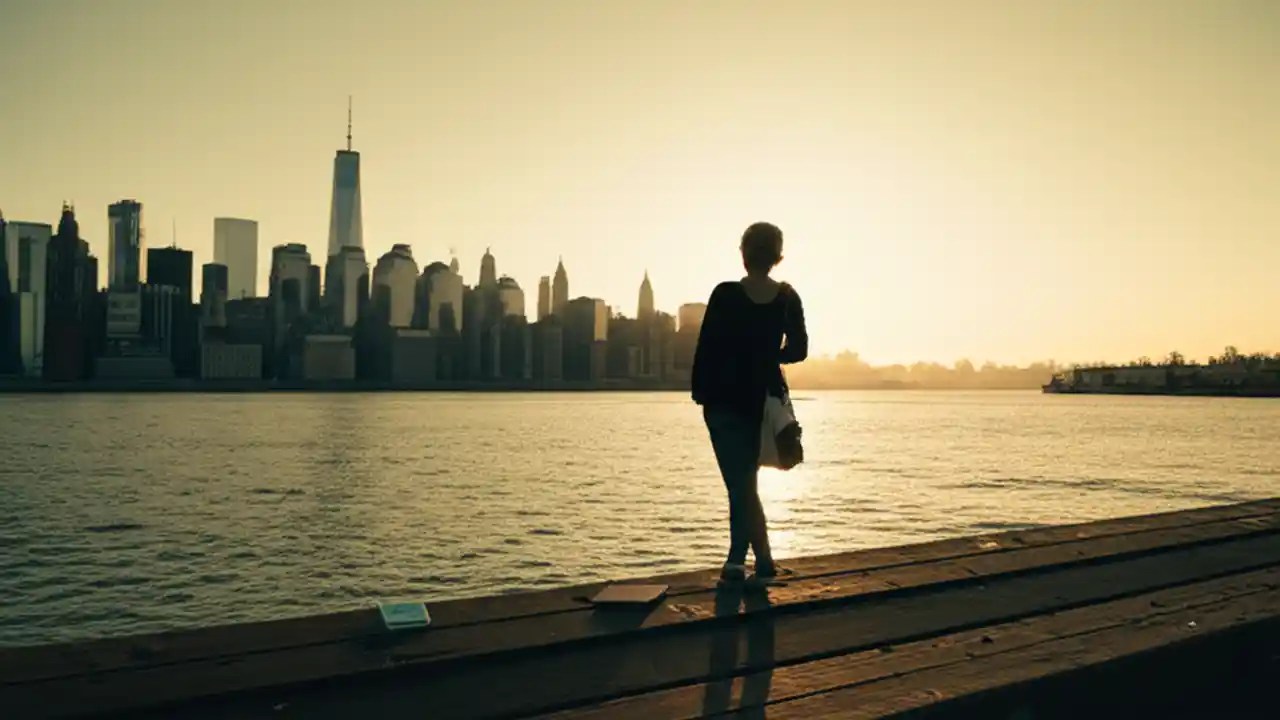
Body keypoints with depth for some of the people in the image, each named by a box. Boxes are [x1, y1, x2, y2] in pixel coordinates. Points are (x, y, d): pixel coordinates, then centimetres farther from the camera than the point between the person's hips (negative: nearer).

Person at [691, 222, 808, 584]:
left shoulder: (725, 294, -11)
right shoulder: (788, 298, 0)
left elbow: (706, 348, -10)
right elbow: (798, 350, 6)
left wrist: (700, 392, 1)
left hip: (726, 400, -4)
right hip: (765, 398, 4)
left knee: (740, 483, 1)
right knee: (744, 480, 15)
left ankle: (763, 559, -3)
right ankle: (737, 559, 13)